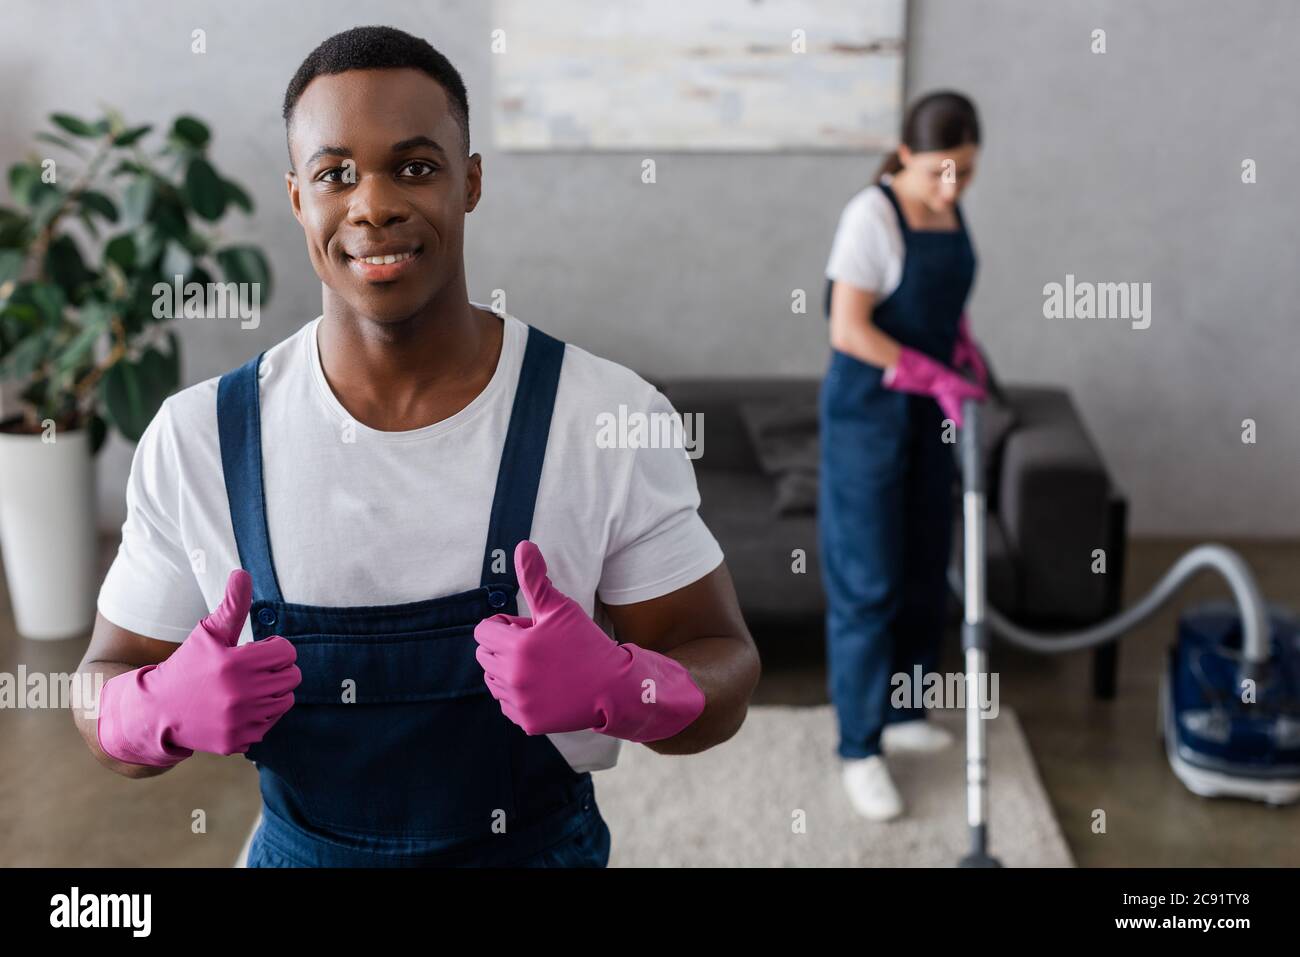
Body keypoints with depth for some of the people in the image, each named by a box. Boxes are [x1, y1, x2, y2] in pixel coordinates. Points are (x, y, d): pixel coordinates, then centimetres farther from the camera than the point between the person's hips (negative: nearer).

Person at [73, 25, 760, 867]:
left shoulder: (614, 417, -17)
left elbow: (722, 671, -11)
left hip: (545, 845, -1)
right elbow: (110, 688, -3)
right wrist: (166, 710, -25)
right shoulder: (195, 439, -13)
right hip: (299, 849, 2)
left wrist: (614, 687, -31)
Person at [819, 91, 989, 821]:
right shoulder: (872, 214, -17)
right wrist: (935, 379, -23)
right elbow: (848, 330, -22)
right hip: (869, 411, -8)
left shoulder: (951, 214, 6)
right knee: (867, 581, -4)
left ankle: (901, 714, 29)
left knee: (925, 573, 13)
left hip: (929, 412, 8)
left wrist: (967, 361, 2)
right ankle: (860, 748, 5)